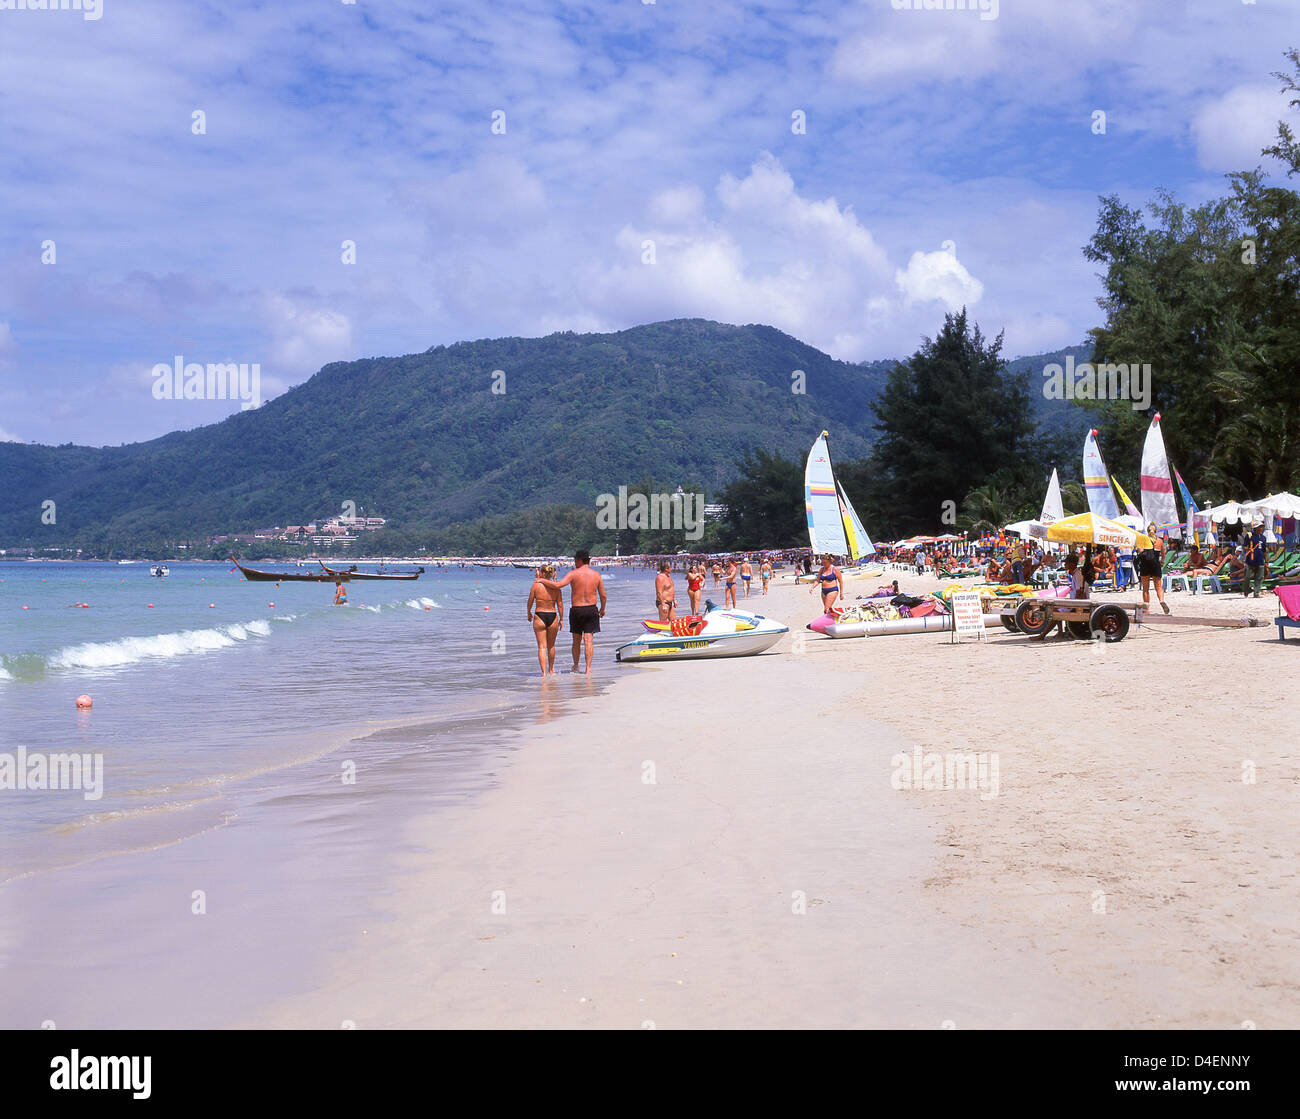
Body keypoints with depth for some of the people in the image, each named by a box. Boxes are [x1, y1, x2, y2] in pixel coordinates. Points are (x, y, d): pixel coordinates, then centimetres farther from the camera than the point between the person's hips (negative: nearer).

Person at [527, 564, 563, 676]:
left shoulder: (536, 585, -9)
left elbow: (530, 602, -1)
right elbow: (560, 604, -1)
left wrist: (529, 613, 18)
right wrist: (561, 619, 10)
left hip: (539, 617, -2)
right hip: (553, 616, 3)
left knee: (542, 647, 2)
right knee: (551, 646, 20)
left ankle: (544, 672, -7)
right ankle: (551, 670, 33)